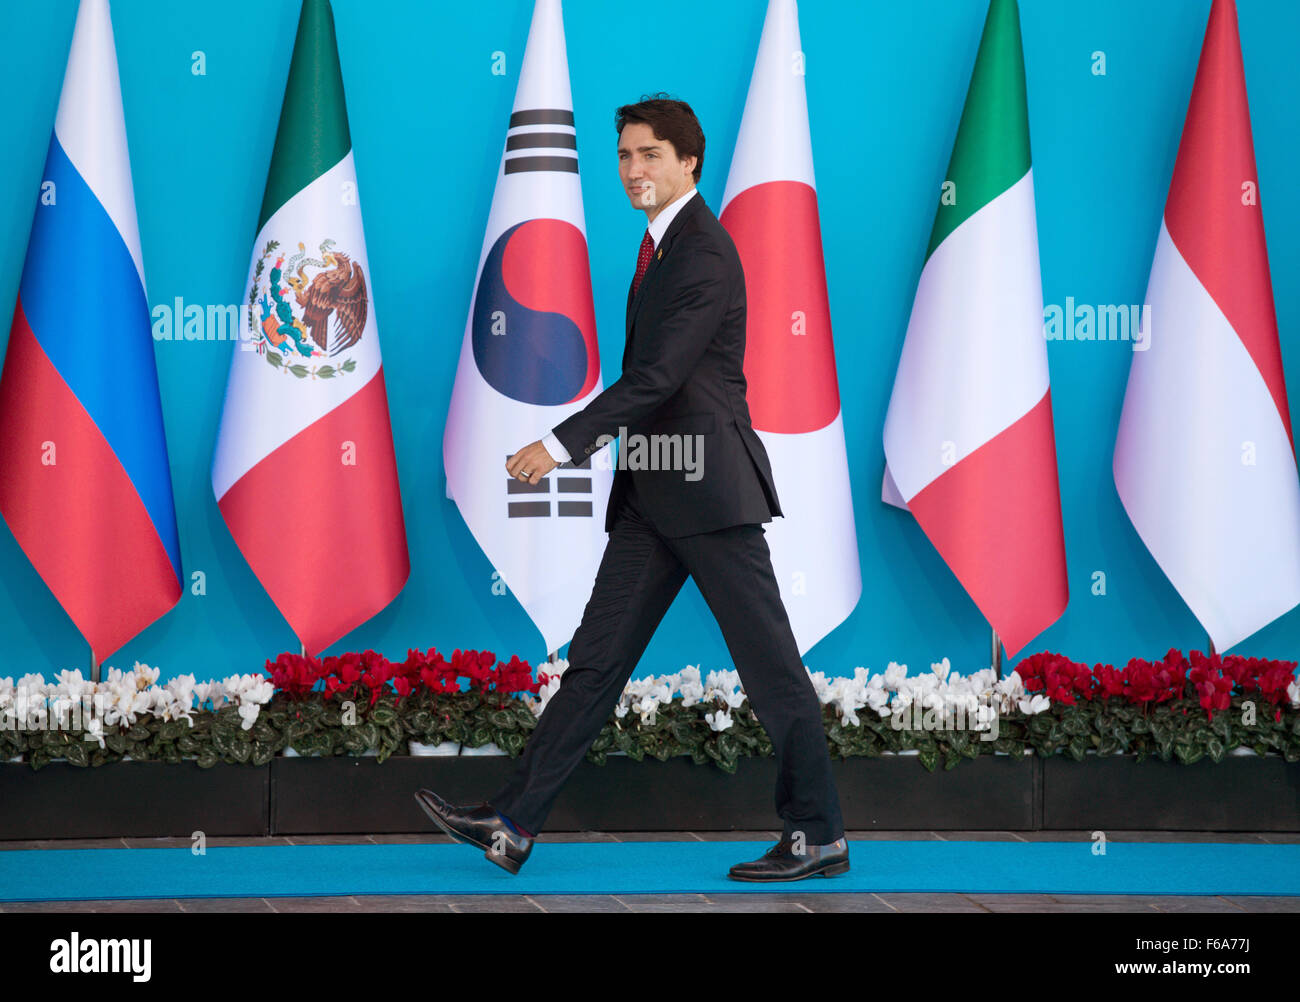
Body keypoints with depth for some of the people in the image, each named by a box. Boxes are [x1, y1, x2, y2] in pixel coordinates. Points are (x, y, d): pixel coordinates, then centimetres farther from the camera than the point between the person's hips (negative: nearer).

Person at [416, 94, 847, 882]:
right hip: (655, 493, 10)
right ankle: (513, 824, 6)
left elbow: (659, 374, -21)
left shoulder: (704, 252, -13)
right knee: (597, 656, 6)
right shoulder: (663, 243, 18)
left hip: (708, 485, -10)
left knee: (769, 662, -3)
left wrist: (563, 443, -23)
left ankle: (820, 835, 4)